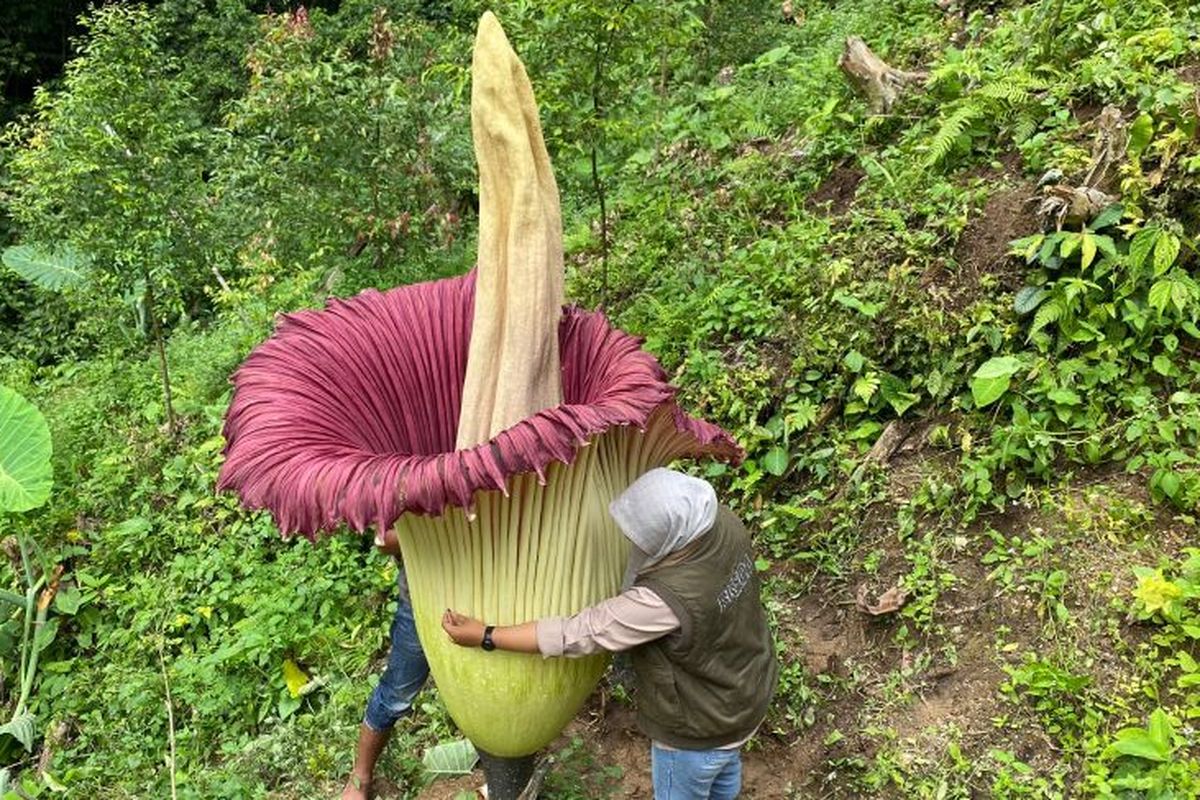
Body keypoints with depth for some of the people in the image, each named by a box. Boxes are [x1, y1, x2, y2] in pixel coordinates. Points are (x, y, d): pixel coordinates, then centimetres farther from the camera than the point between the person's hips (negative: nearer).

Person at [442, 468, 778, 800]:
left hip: (698, 729, -7)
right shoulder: (724, 521, -23)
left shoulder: (667, 599, -42)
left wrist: (485, 636, -22)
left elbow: (577, 633, -32)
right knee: (723, 772, 36)